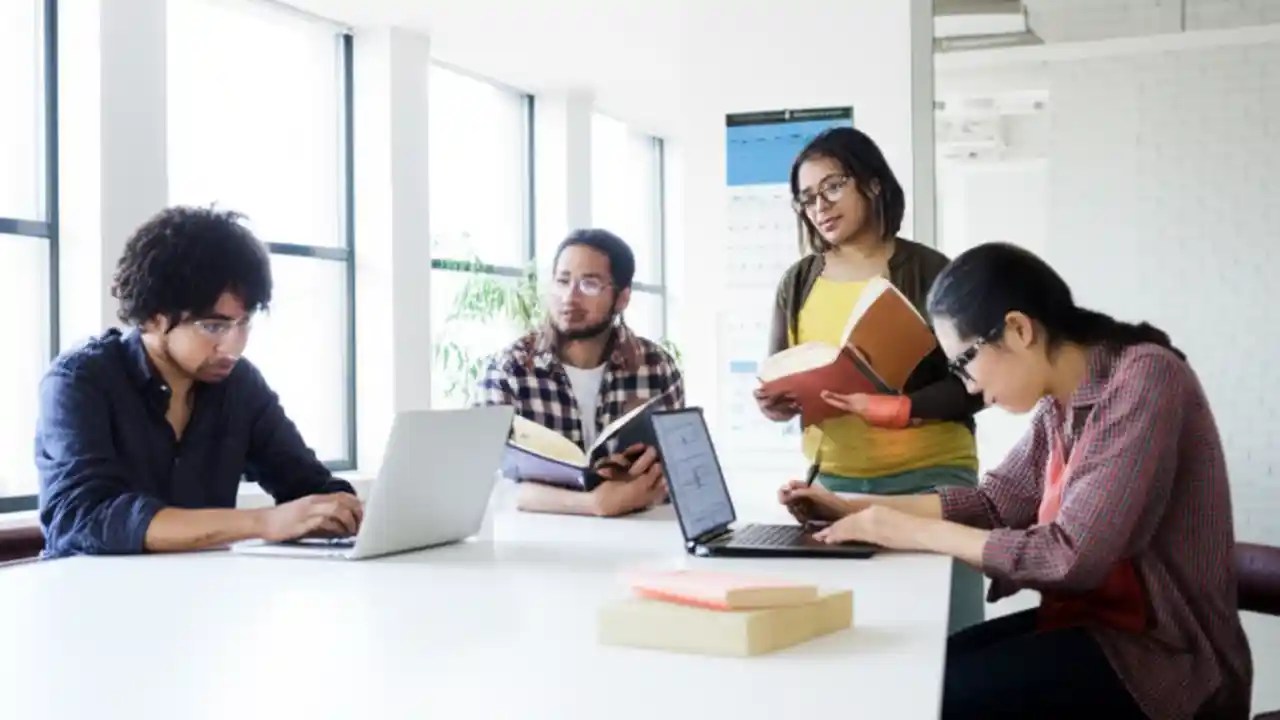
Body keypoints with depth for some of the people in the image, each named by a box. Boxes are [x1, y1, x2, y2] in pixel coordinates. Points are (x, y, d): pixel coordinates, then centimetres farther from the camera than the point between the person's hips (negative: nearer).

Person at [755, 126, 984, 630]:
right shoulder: (798, 282, 10)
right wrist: (773, 402, -10)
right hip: (831, 479, 3)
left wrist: (895, 410, -21)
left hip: (929, 476, -3)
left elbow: (971, 383, -5)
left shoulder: (927, 270, -2)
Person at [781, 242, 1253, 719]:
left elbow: (1073, 557, -25)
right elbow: (997, 500, 13)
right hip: (1089, 621, 8)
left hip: (1158, 652, -7)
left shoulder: (1144, 379, -20)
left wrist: (920, 532, -17)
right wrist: (853, 509, 6)